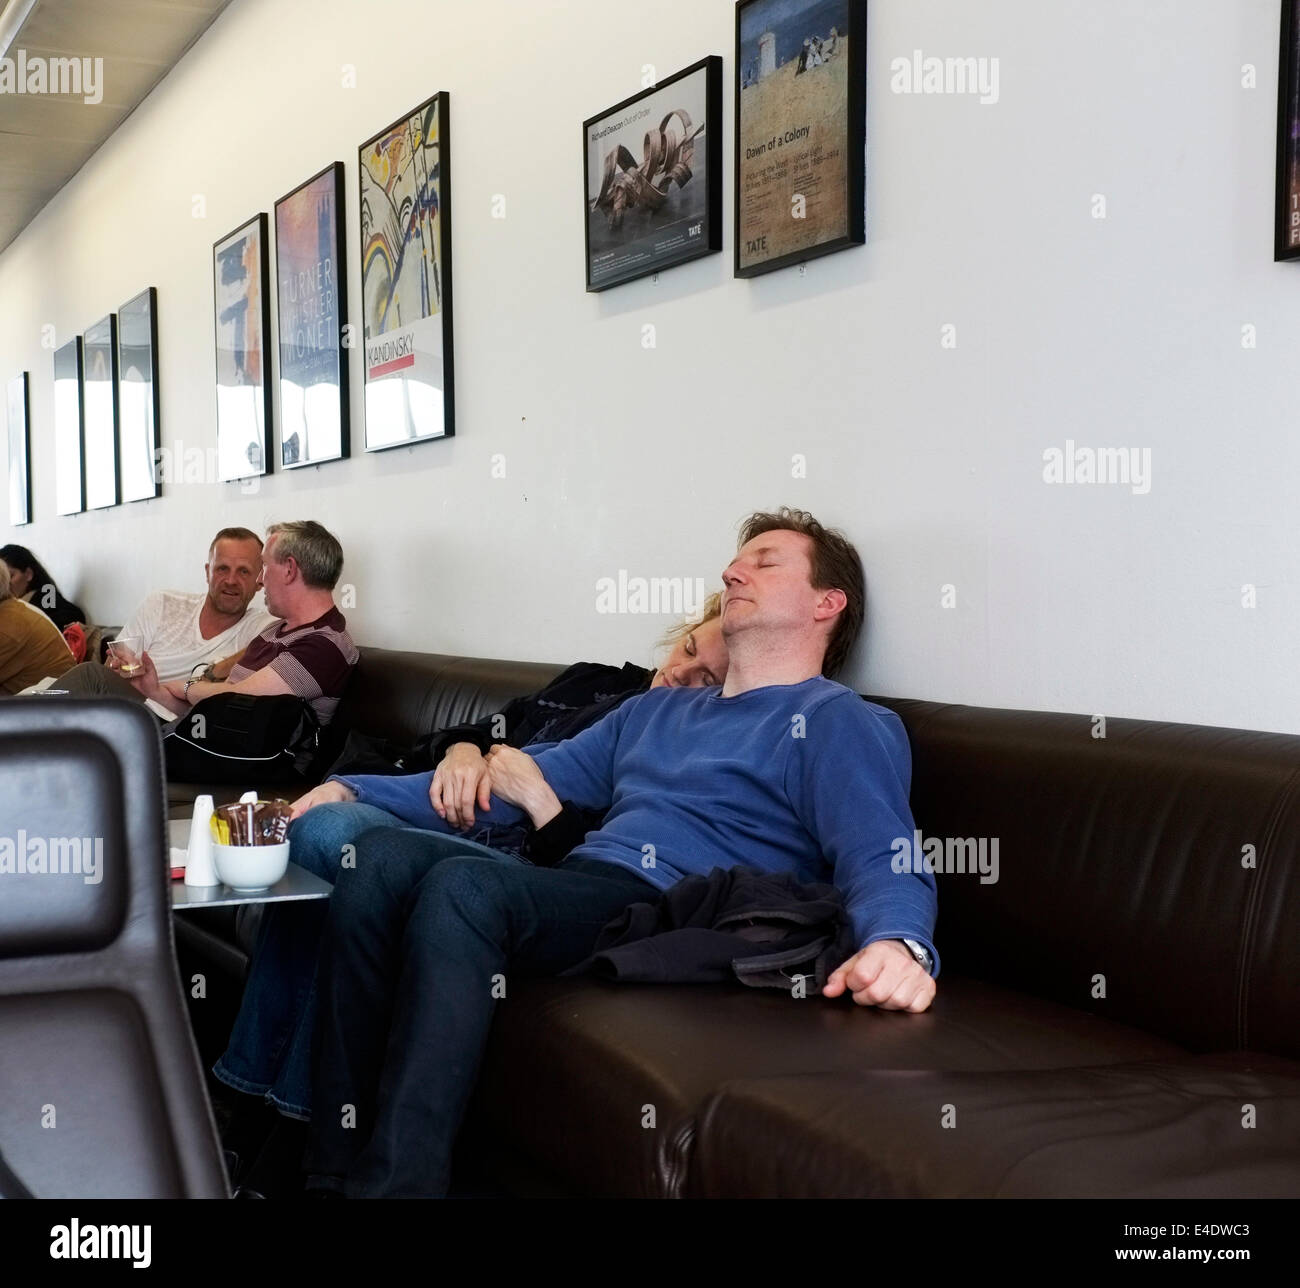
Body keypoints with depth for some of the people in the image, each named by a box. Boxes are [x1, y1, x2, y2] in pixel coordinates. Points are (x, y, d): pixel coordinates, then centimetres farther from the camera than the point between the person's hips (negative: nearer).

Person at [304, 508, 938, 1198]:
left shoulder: (841, 722, 7)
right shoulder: (655, 709, 32)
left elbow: (883, 863, -10)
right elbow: (520, 782, 32)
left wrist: (897, 943, -35)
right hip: (571, 889, 7)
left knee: (462, 883, -31)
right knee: (383, 855, -17)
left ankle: (392, 1180, -31)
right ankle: (334, 1168, -19)